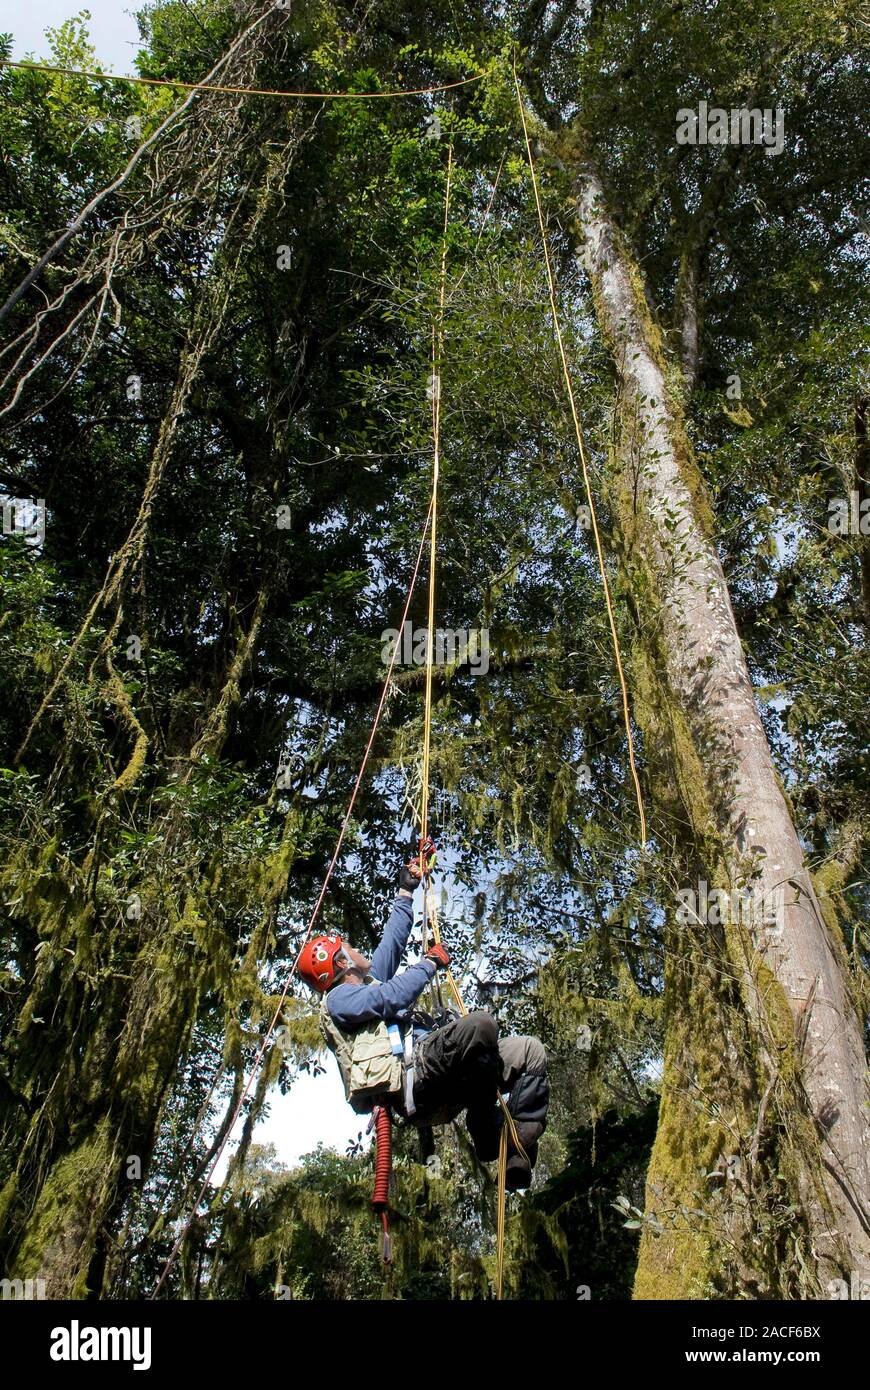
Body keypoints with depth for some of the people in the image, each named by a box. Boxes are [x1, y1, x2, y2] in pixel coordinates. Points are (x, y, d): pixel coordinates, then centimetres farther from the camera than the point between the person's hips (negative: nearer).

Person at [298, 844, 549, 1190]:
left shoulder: (369, 983, 34)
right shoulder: (338, 999, 6)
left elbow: (392, 940, 40)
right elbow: (391, 997, -11)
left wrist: (406, 891, 44)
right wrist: (430, 963, 1)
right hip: (410, 1077, -10)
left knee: (531, 1051, -1)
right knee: (480, 1023, -34)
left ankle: (519, 1144, -17)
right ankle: (490, 1133, -20)